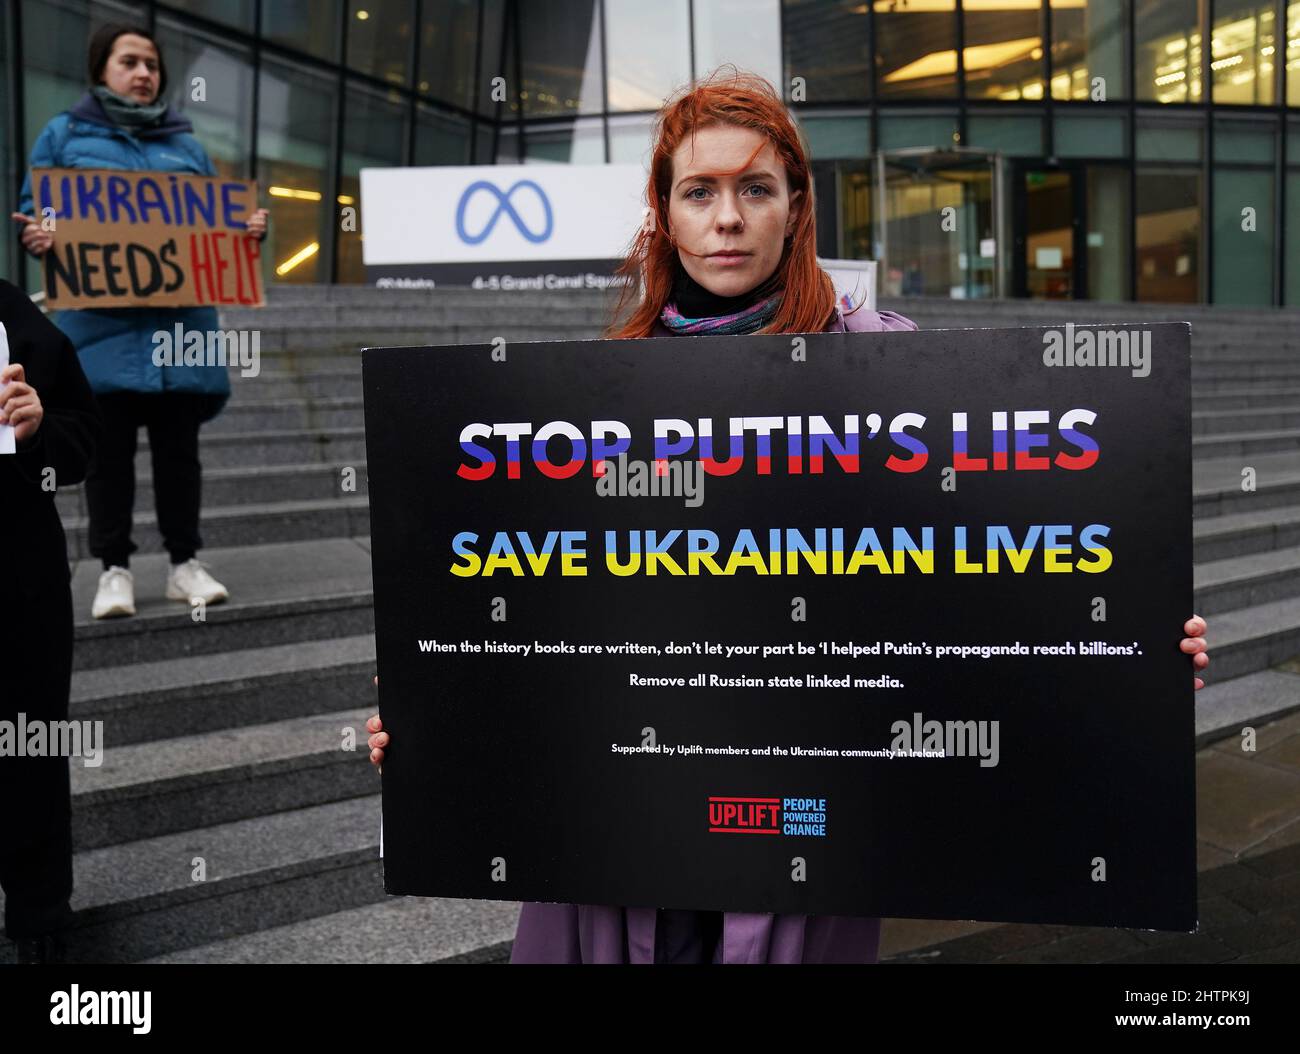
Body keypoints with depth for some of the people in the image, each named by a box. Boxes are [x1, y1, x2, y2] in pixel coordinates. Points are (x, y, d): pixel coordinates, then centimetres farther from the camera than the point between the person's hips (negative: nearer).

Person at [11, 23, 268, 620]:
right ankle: (114, 569, 9)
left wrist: (250, 227, -3)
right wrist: (36, 235, -16)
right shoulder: (66, 135, 11)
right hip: (102, 319, -2)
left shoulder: (184, 143, 18)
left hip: (181, 318, 2)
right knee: (108, 449, 1)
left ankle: (186, 563, 13)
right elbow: (33, 209, 7)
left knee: (178, 446, 5)